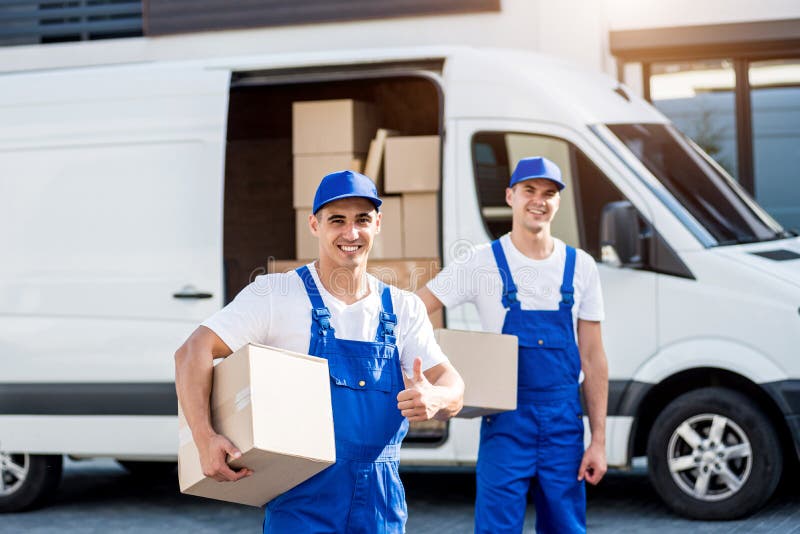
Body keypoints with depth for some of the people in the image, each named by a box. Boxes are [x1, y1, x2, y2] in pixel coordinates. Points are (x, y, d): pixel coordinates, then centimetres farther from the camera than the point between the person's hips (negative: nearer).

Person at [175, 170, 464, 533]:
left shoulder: (403, 308, 7)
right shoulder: (275, 293, -5)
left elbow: (452, 387, -1)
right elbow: (193, 353, -11)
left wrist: (436, 398, -27)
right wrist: (205, 439, -26)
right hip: (301, 502, -4)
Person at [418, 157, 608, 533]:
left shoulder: (580, 266, 6)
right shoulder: (483, 262, -2)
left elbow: (593, 358, 8)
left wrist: (598, 440, 4)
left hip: (565, 422, 3)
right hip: (506, 421, -3)